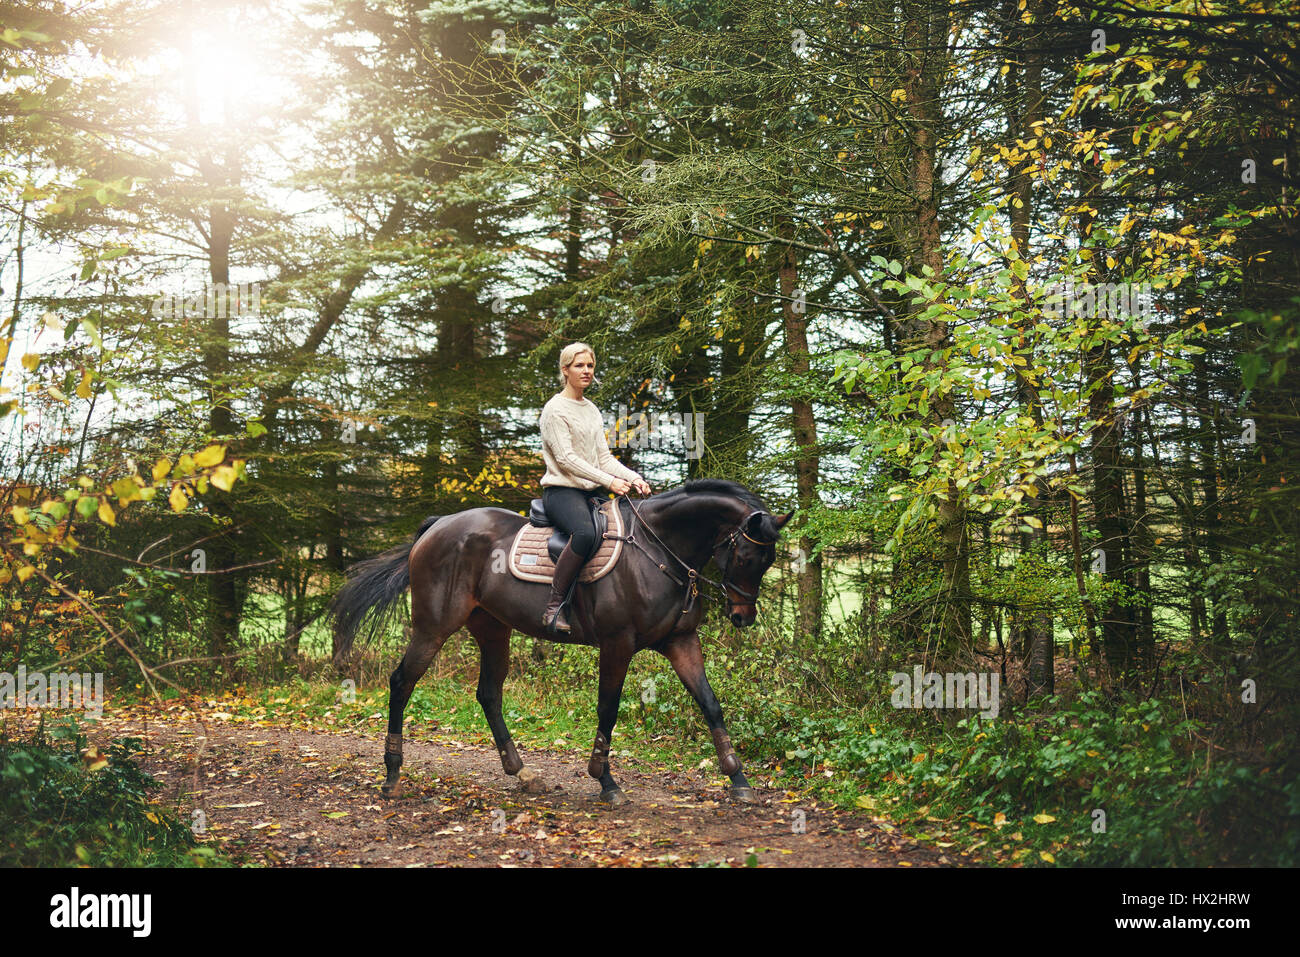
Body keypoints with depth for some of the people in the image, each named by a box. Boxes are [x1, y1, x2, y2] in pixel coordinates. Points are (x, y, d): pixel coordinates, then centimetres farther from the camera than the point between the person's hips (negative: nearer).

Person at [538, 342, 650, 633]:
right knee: (586, 533, -38)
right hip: (562, 490, -8)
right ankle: (553, 606, -31)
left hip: (593, 490, 8)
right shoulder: (555, 409, -5)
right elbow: (566, 459, -14)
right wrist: (609, 481, -18)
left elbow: (604, 457, 15)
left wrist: (633, 478, -3)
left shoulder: (593, 411, 18)